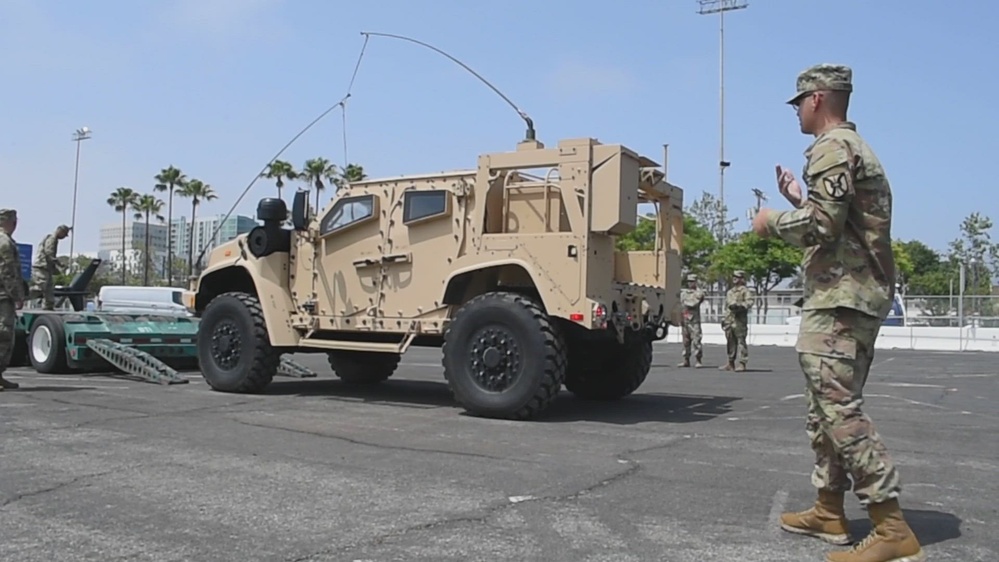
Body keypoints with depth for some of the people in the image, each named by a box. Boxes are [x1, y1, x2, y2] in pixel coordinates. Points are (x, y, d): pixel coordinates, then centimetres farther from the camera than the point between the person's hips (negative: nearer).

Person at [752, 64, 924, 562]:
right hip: (862, 295, 11)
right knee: (829, 408, 15)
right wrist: (797, 199, 23)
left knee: (840, 410, -12)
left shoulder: (832, 148, -11)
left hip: (838, 297, -11)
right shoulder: (855, 146, 22)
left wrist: (772, 221, -5)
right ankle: (829, 512, 22)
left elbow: (822, 226, -21)